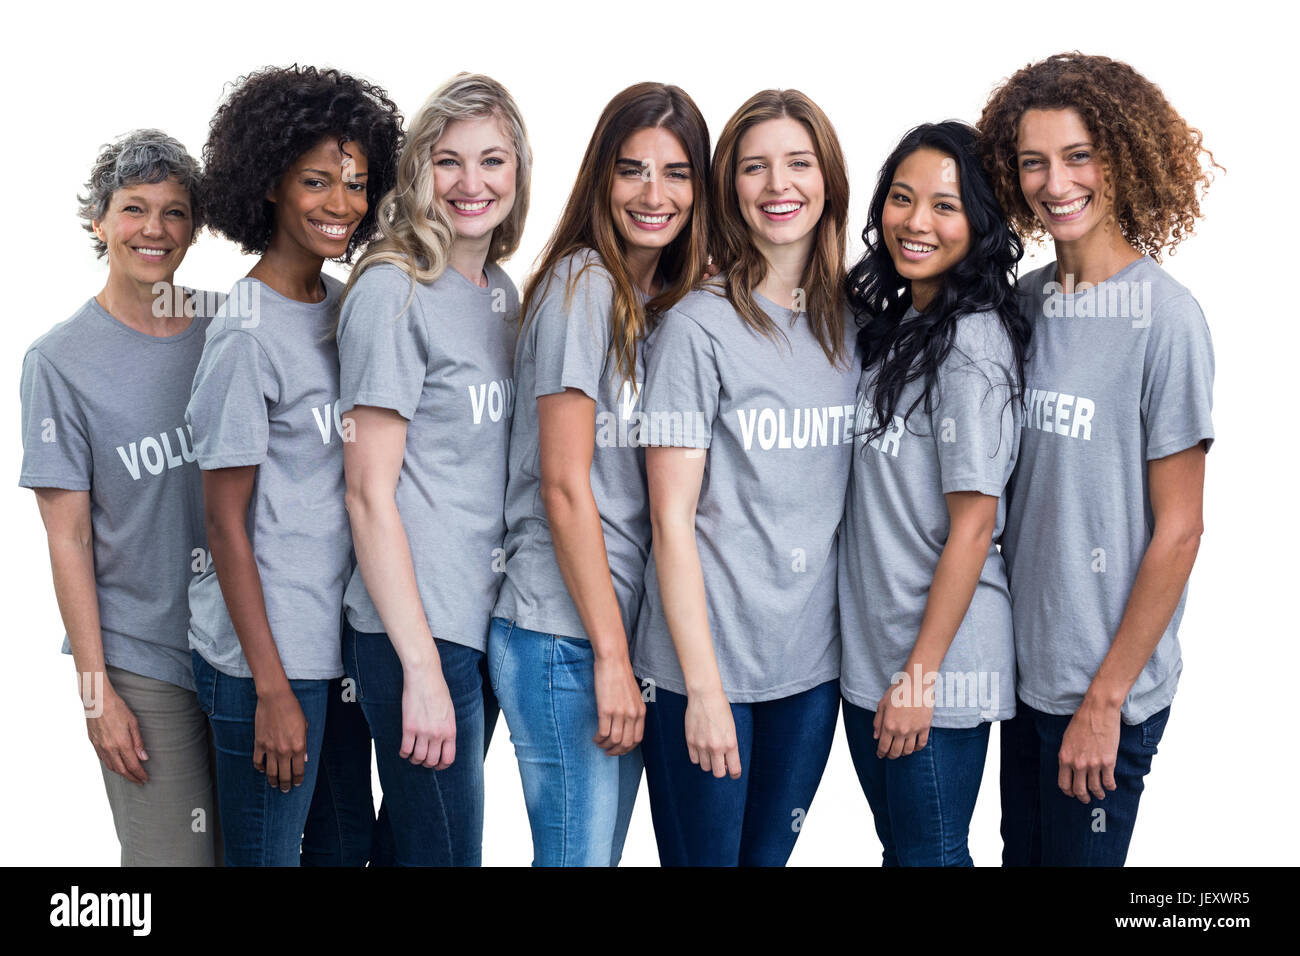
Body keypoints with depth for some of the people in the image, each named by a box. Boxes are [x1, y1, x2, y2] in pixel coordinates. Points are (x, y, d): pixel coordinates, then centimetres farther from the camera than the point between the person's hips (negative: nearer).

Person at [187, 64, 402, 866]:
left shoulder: (344, 303, 8)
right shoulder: (246, 334, -14)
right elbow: (226, 521, -13)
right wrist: (271, 688, -14)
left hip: (342, 641, 7)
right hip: (269, 656, -7)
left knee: (350, 843, 16)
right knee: (269, 855, 5)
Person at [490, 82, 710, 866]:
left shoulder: (668, 300, 13)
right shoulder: (582, 285, -10)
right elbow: (563, 485, -14)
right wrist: (609, 653, -14)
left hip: (624, 632, 8)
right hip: (565, 637, -7)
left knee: (605, 845, 13)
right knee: (579, 852, -1)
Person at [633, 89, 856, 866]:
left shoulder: (853, 327, 7)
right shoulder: (698, 327, -9)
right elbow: (672, 519, -10)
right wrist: (703, 686, -13)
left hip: (814, 662, 5)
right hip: (707, 663, -5)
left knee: (771, 855, 15)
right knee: (704, 856, 5)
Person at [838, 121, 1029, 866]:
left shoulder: (973, 342, -17)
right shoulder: (893, 324, 9)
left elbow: (972, 526, -18)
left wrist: (921, 674, -16)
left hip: (940, 663, -8)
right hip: (868, 649, 8)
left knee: (930, 852, 6)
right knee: (897, 844, 20)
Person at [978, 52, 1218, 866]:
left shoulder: (1166, 316, -15)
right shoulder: (1026, 300, 2)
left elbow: (1178, 531, -13)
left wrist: (1105, 698, -12)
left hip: (1107, 685, -6)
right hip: (1022, 664, 6)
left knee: (1078, 853, 8)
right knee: (1020, 852, 19)